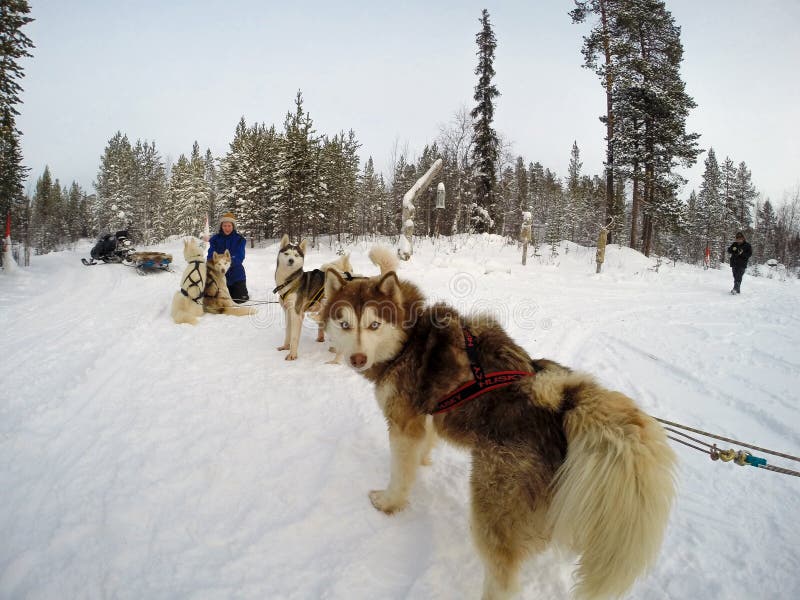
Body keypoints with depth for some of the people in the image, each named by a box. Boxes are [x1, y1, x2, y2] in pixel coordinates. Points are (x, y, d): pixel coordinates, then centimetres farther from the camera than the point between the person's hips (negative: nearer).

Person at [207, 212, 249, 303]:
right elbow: (210, 256, -6)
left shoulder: (239, 239, -2)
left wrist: (230, 261, -34)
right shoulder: (215, 239, 2)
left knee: (239, 299, 3)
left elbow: (240, 257, -13)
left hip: (236, 275, -1)